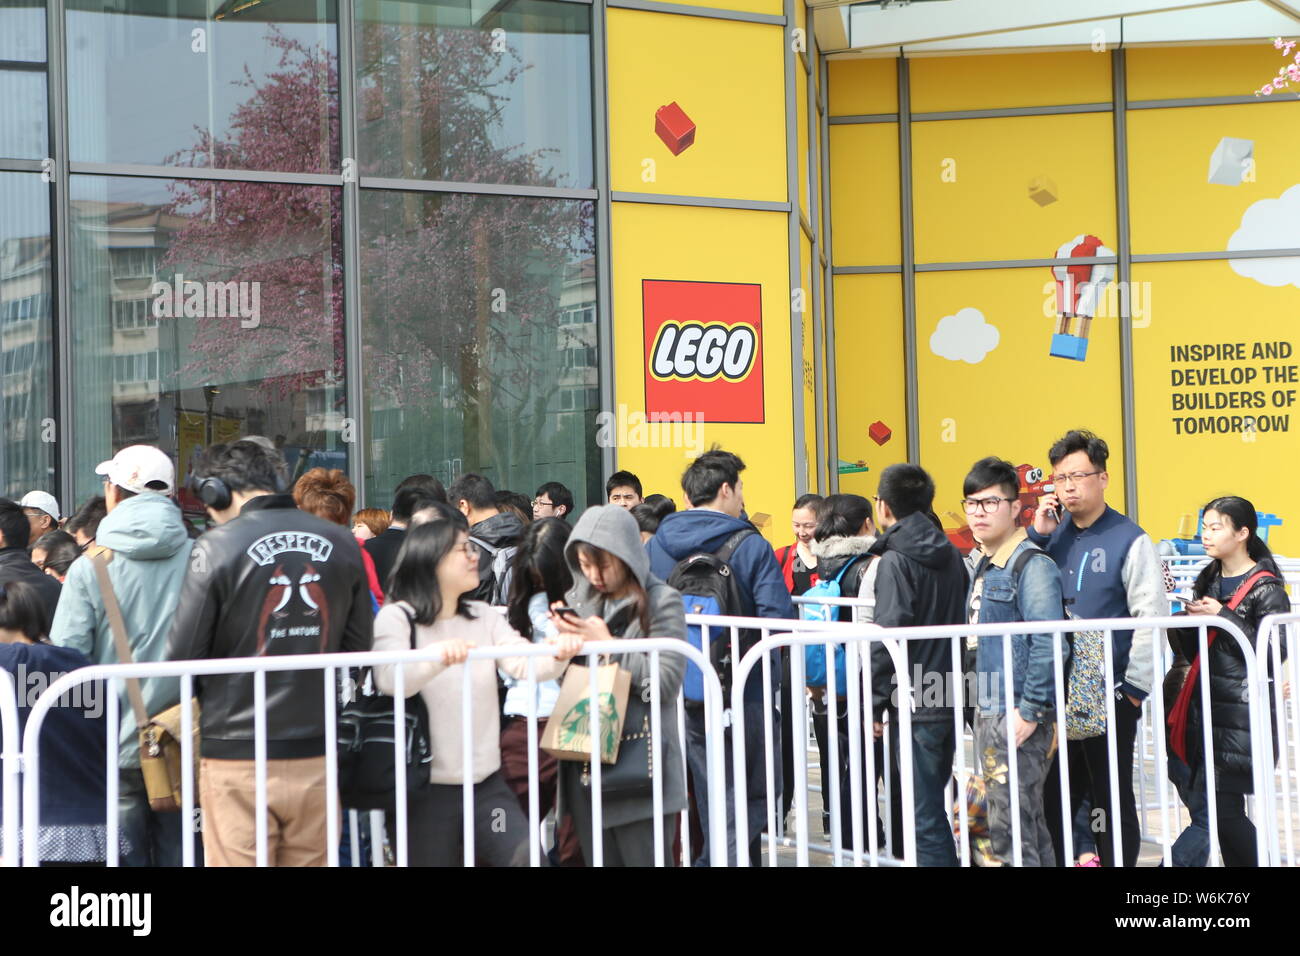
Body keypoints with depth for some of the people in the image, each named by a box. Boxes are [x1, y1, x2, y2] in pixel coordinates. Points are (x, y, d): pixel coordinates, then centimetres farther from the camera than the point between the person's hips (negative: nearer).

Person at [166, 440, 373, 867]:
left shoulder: (218, 546, -10)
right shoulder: (341, 544, 3)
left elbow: (182, 656, -8)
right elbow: (359, 645, 10)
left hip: (237, 756, -4)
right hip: (316, 754, 4)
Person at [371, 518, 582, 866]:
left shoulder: (484, 616, 11)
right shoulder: (397, 617, -5)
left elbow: (524, 663, -4)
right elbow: (388, 679, -24)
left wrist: (557, 656, -26)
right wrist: (438, 657, -42)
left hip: (486, 783, 4)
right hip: (425, 789, -4)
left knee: (530, 858, -11)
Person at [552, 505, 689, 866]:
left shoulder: (661, 602, -5)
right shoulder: (580, 599, 11)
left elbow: (666, 682, -14)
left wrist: (606, 644, -13)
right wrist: (567, 640, -3)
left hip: (640, 768, -6)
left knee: (643, 858, -2)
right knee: (600, 860, 11)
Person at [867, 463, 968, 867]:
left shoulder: (894, 561, -11)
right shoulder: (952, 556, 13)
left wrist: (876, 704, -12)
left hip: (916, 707, -8)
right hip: (950, 700, 8)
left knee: (926, 817, -5)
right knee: (934, 807, 17)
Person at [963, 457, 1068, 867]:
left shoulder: (1031, 564, -13)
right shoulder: (985, 565, 15)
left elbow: (1050, 646, -20)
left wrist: (1030, 712, -20)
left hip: (1018, 716, -9)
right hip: (990, 712, 9)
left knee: (1011, 827, -8)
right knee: (1029, 821, 15)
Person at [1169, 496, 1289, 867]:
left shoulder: (1265, 588, -7)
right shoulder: (1209, 580, 14)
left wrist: (1223, 617, -18)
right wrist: (1184, 624, -2)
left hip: (1243, 714, -7)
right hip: (1206, 709, 7)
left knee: (1222, 807, -11)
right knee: (1223, 809, 7)